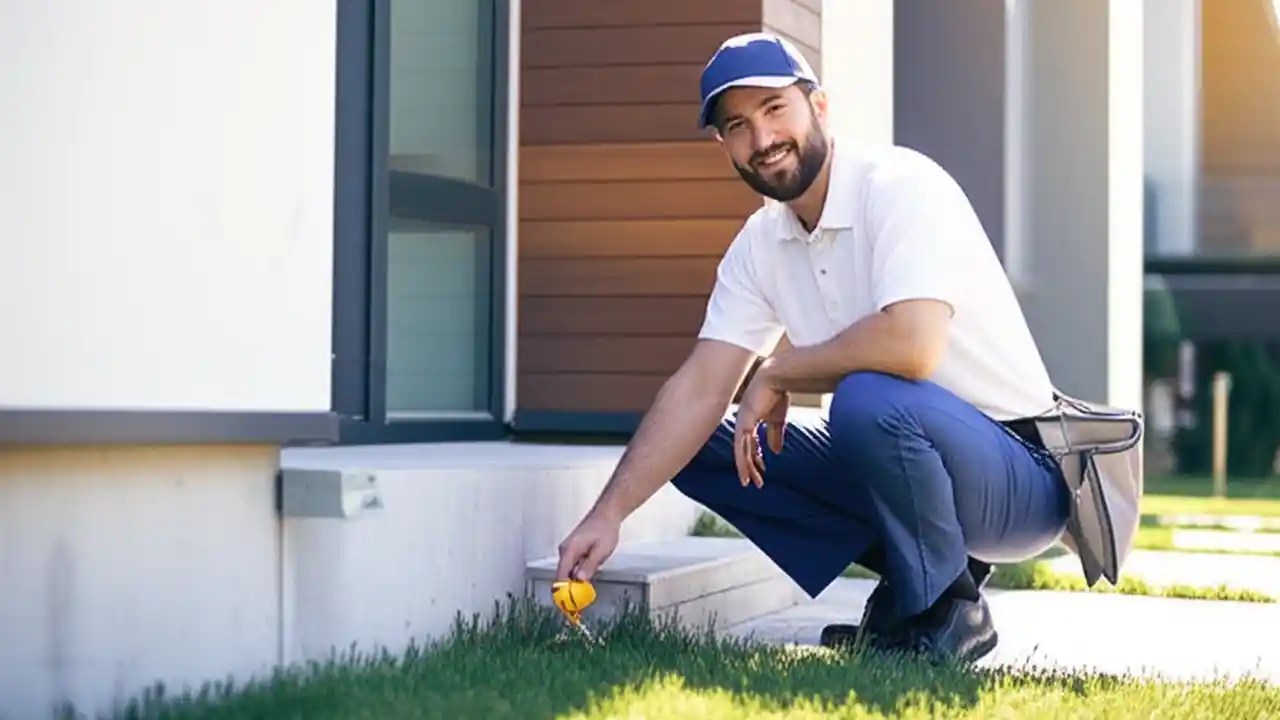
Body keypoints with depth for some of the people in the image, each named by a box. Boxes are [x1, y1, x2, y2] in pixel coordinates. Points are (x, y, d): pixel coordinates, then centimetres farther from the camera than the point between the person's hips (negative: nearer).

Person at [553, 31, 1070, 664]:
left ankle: (943, 613, -10)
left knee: (868, 399, -36)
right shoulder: (759, 244, 4)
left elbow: (912, 344, -34)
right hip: (899, 453, 8)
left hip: (1022, 473, -8)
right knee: (702, 446, 3)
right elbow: (699, 390, 1)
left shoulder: (901, 185, -19)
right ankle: (910, 573, 7)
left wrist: (776, 374, -18)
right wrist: (607, 515, -9)